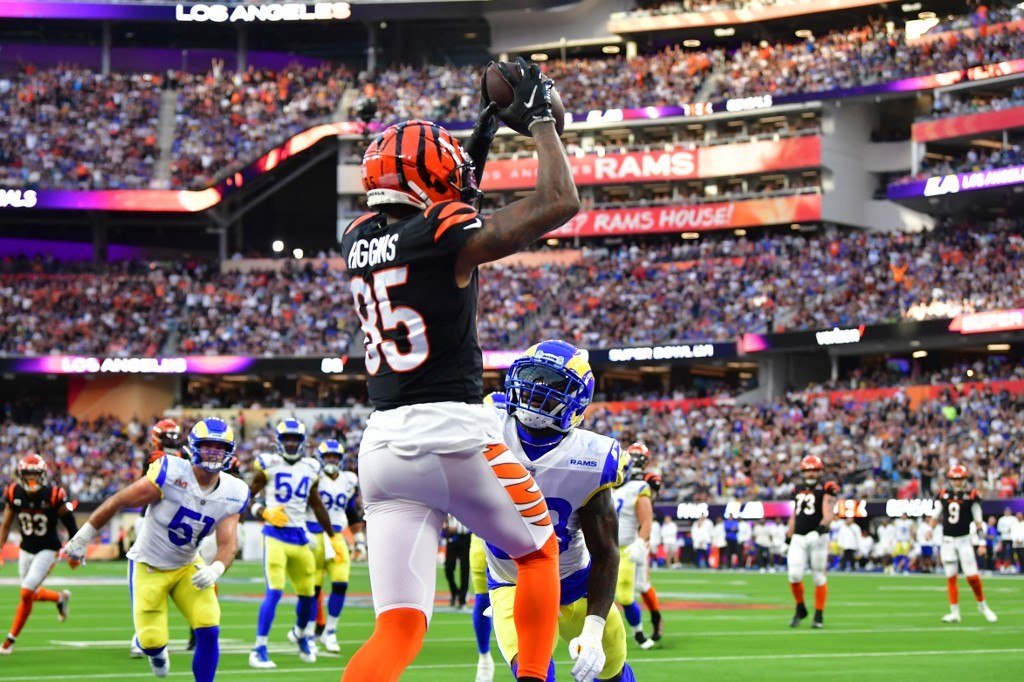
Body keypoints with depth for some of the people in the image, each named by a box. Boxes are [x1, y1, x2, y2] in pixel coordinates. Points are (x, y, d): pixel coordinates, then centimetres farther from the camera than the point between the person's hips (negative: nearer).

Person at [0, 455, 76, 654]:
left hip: (47, 550, -5)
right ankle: (60, 598, 45)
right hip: (26, 549, 5)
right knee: (32, 594, 12)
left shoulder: (53, 495, -19)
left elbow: (70, 524, -8)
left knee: (27, 593, -11)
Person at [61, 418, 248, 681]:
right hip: (148, 567, -3)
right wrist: (82, 538, -10)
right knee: (151, 641, -6)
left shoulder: (232, 494, -9)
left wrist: (216, 569, -36)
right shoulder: (171, 474, -24)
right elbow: (119, 501, -17)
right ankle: (157, 651, 33)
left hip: (188, 567, 3)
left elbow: (228, 543, -12)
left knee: (209, 631, -13)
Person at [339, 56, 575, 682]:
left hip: (384, 440, 6)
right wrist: (541, 120, 7)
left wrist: (483, 137, 34)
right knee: (539, 550, 23)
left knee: (399, 629, 0)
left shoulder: (360, 239, 11)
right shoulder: (448, 239, -8)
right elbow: (560, 203, -6)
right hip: (456, 429, -5)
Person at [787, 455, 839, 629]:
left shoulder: (826, 489, -3)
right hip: (798, 538, 5)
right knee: (794, 575, -6)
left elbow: (828, 514, -15)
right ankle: (800, 609, 15)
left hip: (817, 537, -5)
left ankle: (819, 616, 11)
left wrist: (823, 525, -33)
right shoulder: (799, 490, 16)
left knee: (819, 577, 2)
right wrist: (790, 533, 21)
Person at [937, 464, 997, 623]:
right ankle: (954, 612, 9)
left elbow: (977, 520, -2)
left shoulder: (971, 495, -5)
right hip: (947, 540, 3)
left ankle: (982, 606, 16)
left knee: (972, 576, -6)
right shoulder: (944, 494, 5)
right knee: (951, 577, 4)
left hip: (963, 540, -3)